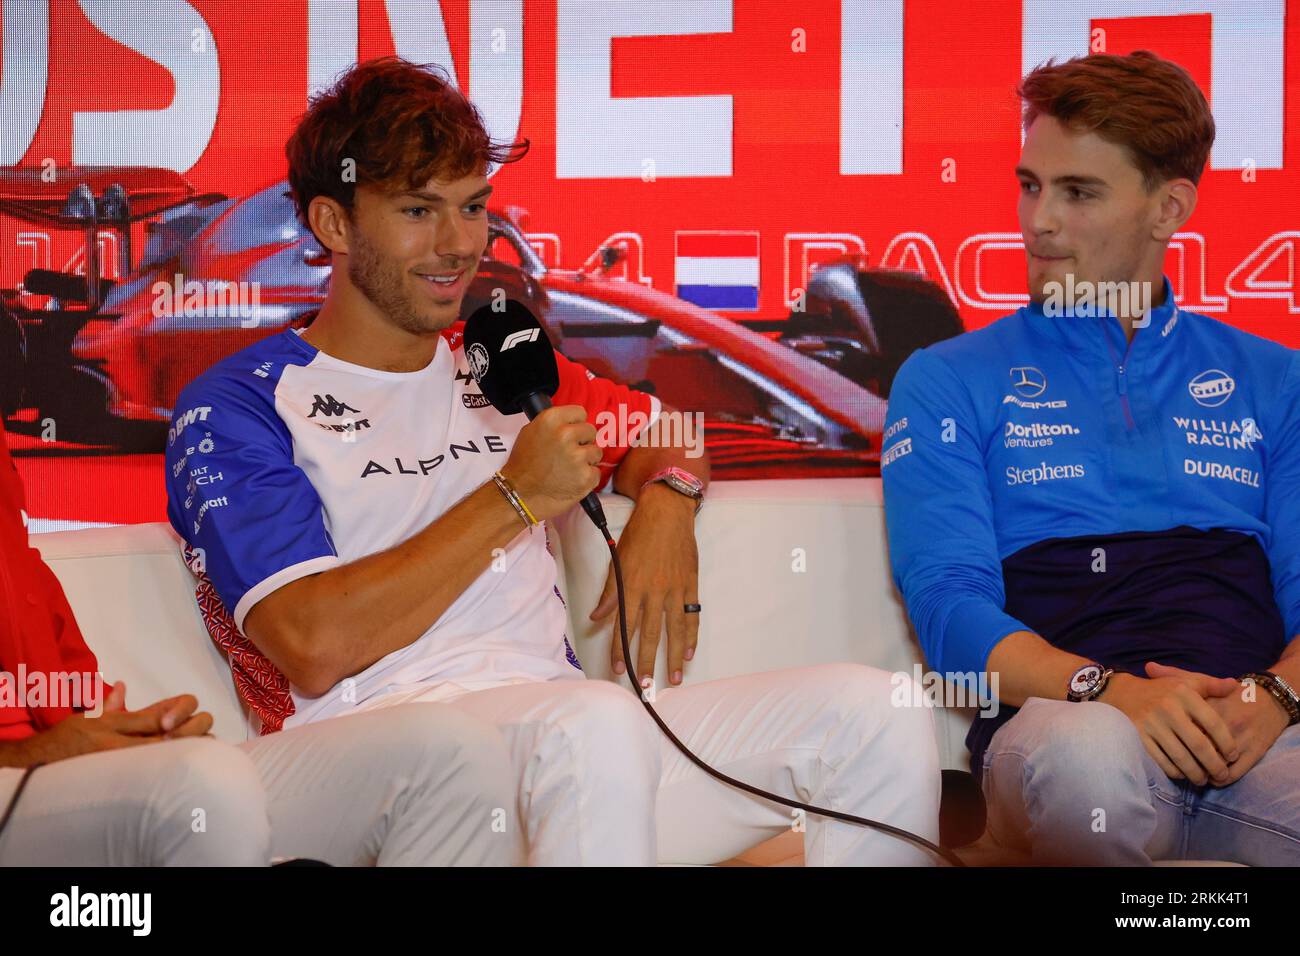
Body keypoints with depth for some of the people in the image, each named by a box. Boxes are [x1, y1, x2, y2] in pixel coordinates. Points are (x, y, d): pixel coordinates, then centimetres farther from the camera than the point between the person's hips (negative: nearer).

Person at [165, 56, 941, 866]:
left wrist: (667, 497, 13)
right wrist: (514, 500, -9)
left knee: (875, 714, -13)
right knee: (594, 720, -40)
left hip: (552, 725, 7)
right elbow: (314, 648, -12)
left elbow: (656, 432, 40)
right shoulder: (235, 407, 2)